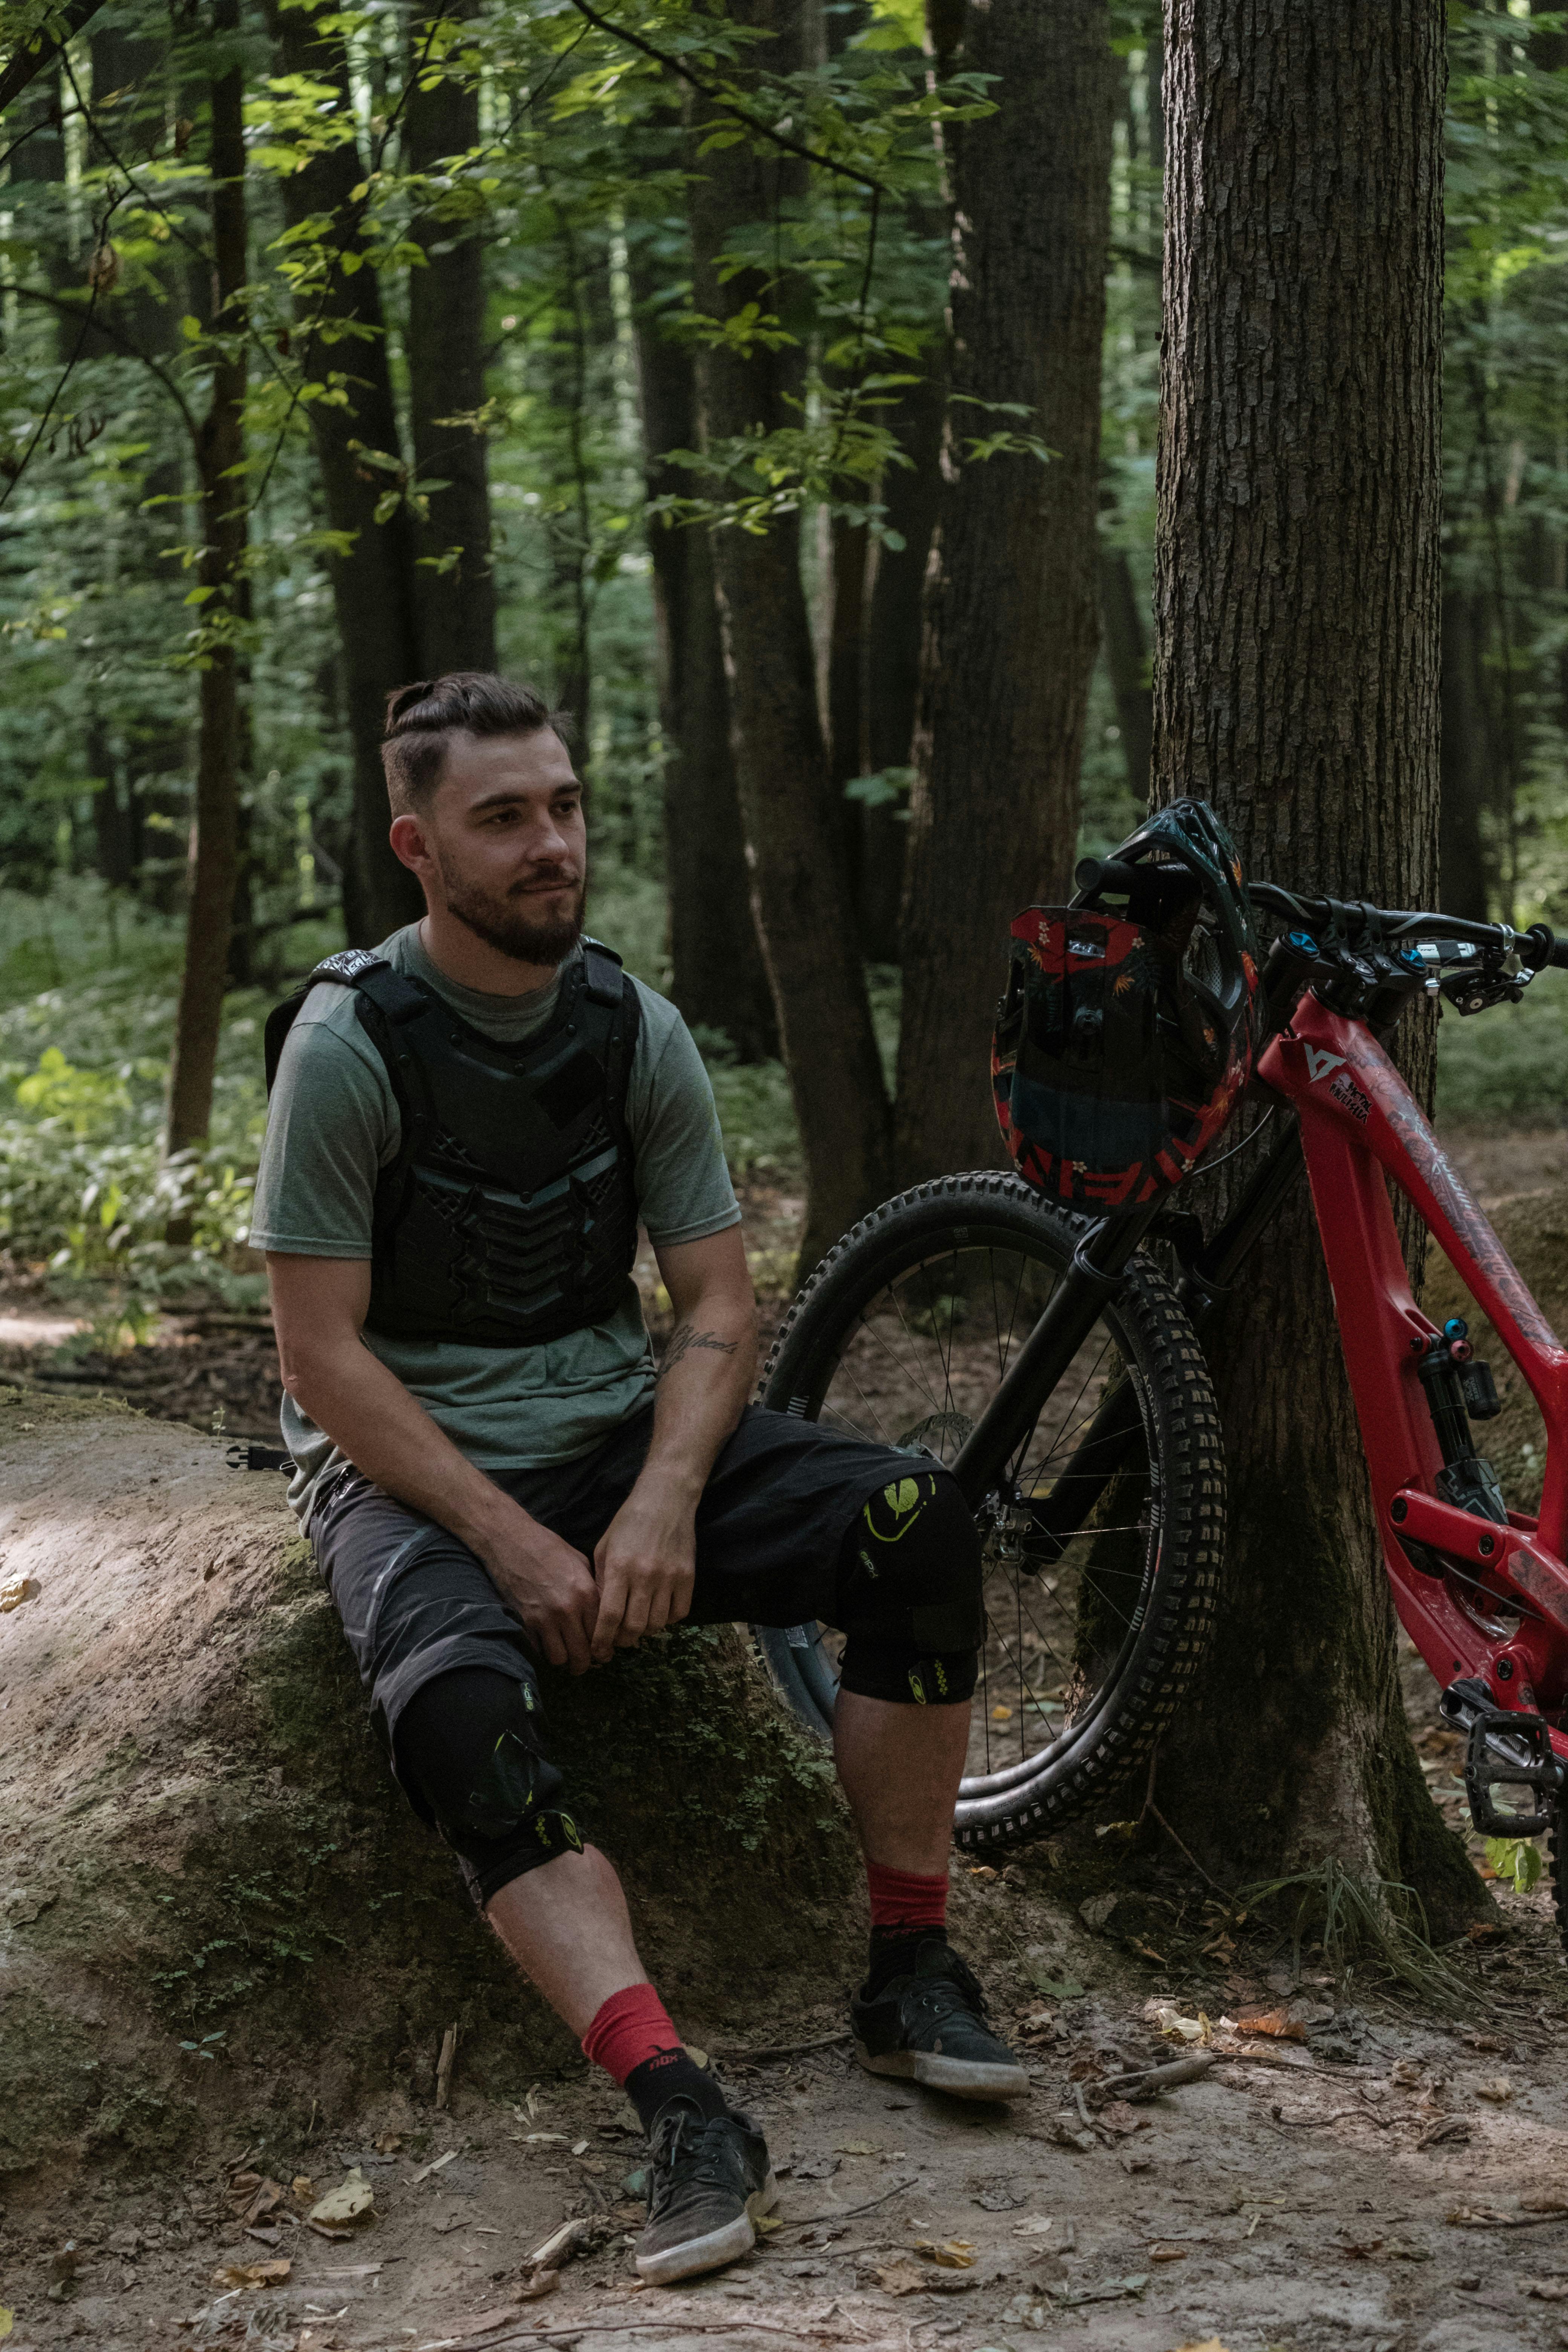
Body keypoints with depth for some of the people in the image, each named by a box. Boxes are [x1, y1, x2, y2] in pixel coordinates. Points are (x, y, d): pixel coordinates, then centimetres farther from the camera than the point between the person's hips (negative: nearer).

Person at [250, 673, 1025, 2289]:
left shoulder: (634, 1030, 2)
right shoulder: (350, 1041, -12)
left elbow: (717, 1302, 3)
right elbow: (323, 1352, -13)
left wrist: (661, 1504, -15)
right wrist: (511, 1541, -20)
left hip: (620, 1433, 5)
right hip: (414, 1467, -4)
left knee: (917, 1524, -19)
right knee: (466, 1716, -37)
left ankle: (908, 1972, -10)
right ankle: (677, 2104, -44)